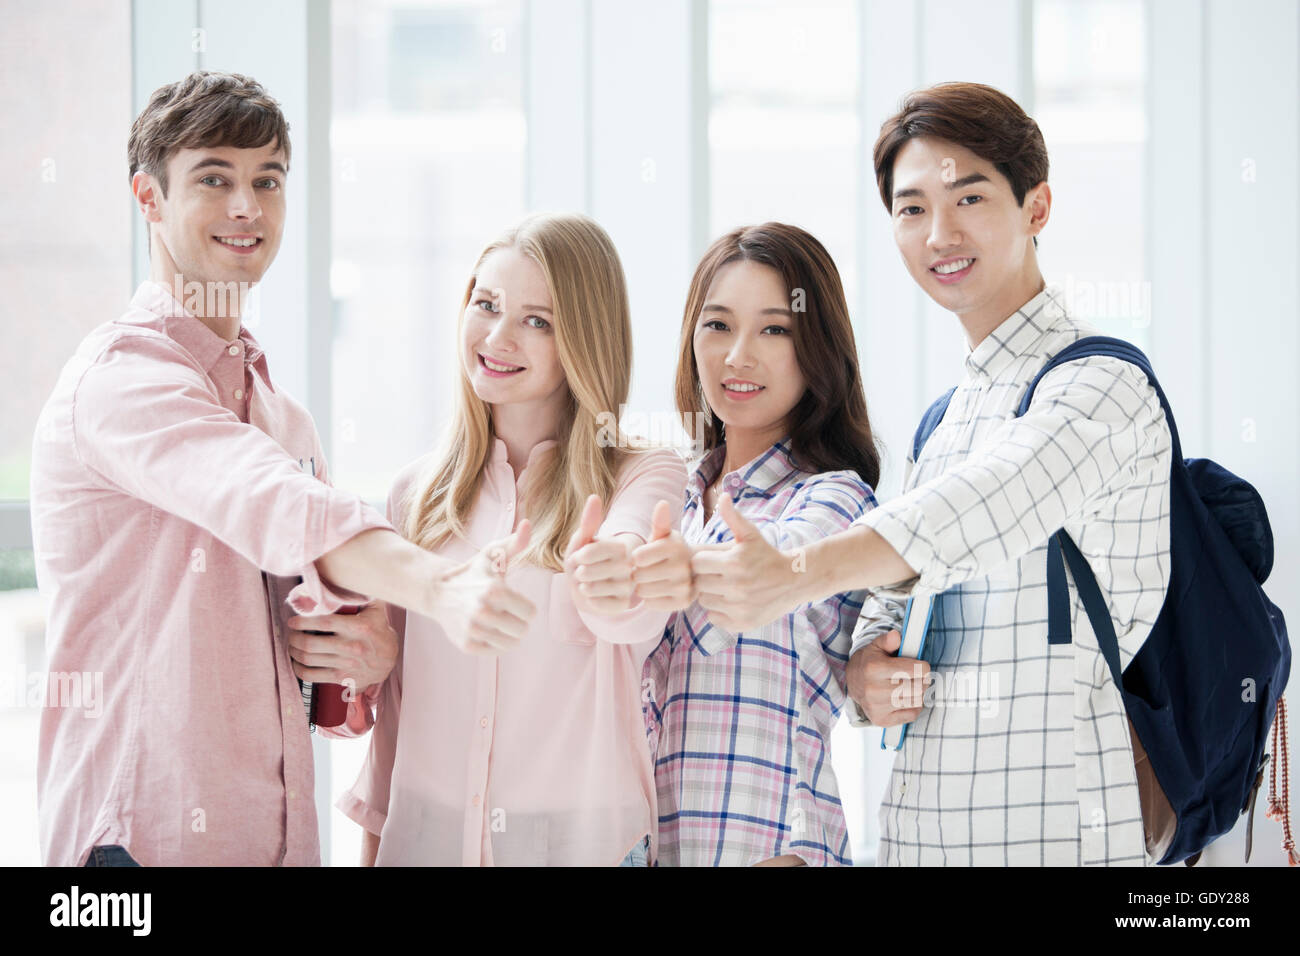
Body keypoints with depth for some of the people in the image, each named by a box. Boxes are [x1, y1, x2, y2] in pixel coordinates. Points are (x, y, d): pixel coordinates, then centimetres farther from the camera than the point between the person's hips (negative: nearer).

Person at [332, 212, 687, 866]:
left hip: (582, 837, -3)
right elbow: (395, 688, 13)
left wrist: (618, 579, -51)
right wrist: (375, 829, 11)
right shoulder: (418, 489, 6)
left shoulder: (646, 478, -6)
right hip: (425, 834, 3)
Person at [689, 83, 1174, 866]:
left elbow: (993, 502, -28)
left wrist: (803, 573, -43)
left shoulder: (1102, 385, -9)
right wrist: (866, 670, -6)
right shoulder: (943, 418, 18)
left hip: (1053, 828, -7)